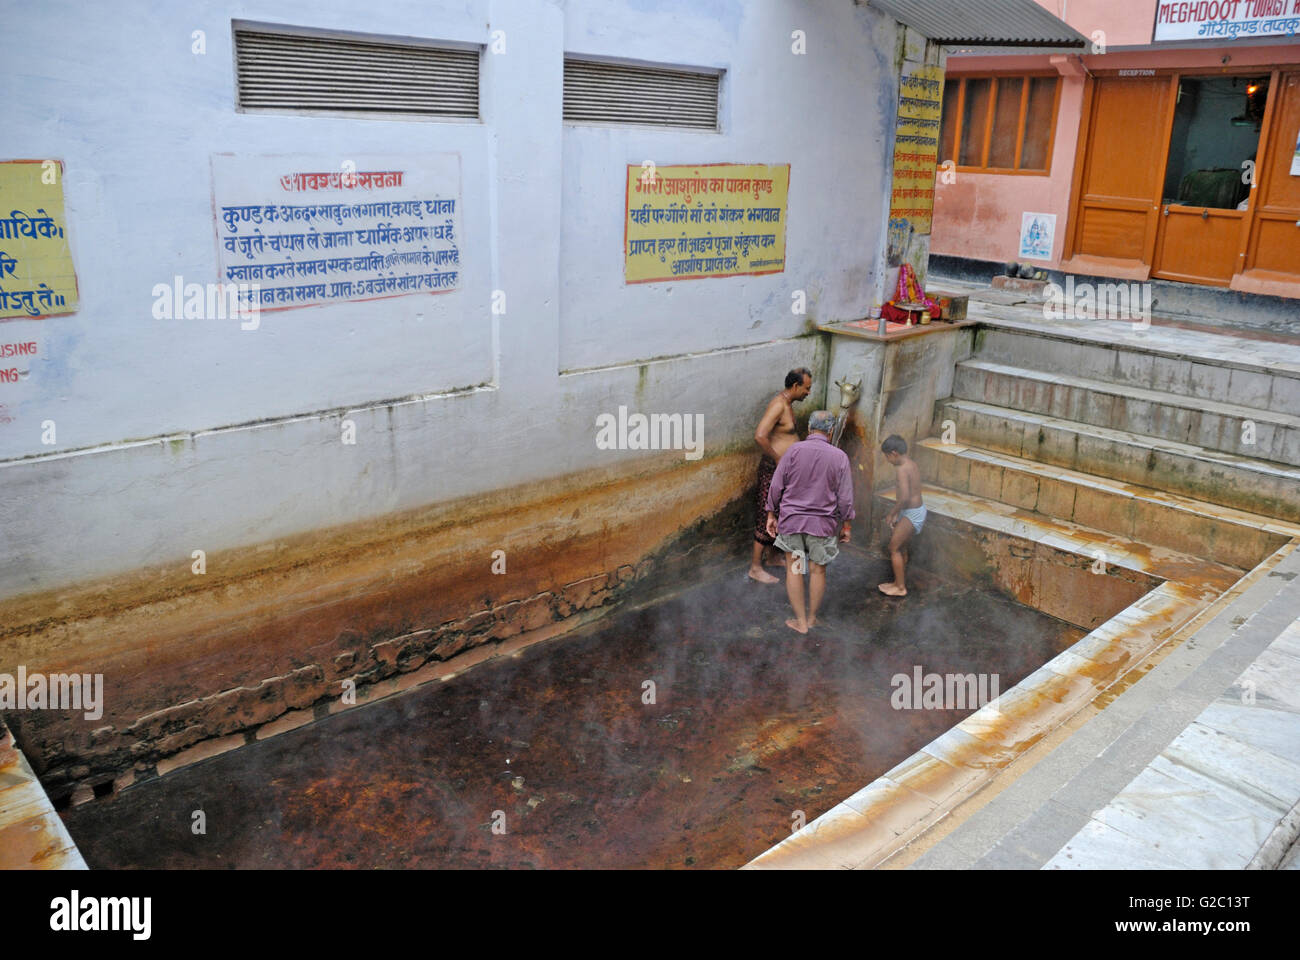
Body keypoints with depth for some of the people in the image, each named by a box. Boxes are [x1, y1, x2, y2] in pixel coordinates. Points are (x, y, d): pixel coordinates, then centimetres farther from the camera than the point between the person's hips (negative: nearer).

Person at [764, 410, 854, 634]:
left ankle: (800, 621, 15)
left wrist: (772, 514, 7)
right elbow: (845, 497, -2)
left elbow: (776, 486, -4)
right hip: (823, 523, 1)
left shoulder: (794, 450, -6)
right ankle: (812, 617, 27)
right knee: (818, 570, 14)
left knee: (793, 570, 9)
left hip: (792, 520, 0)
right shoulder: (839, 457, -5)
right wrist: (846, 525, 9)